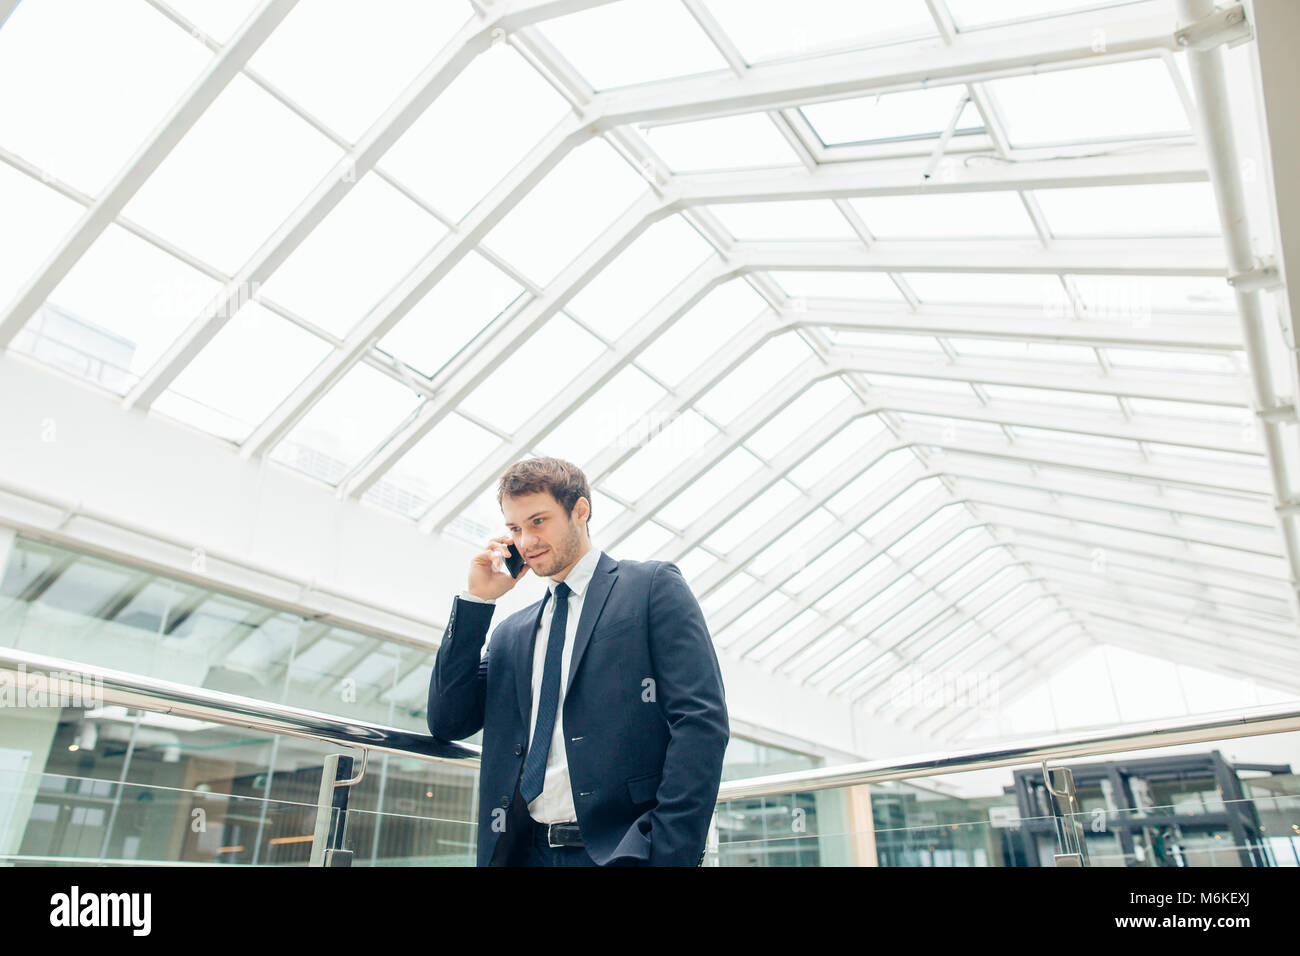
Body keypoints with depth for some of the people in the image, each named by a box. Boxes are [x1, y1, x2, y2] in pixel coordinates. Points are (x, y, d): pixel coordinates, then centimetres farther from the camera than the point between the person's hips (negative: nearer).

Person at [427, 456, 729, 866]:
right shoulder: (511, 633, 16)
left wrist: (669, 852, -17)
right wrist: (476, 600, 4)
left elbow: (702, 722, -9)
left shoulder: (653, 585, -1)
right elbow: (447, 723, 8)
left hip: (621, 847, -5)